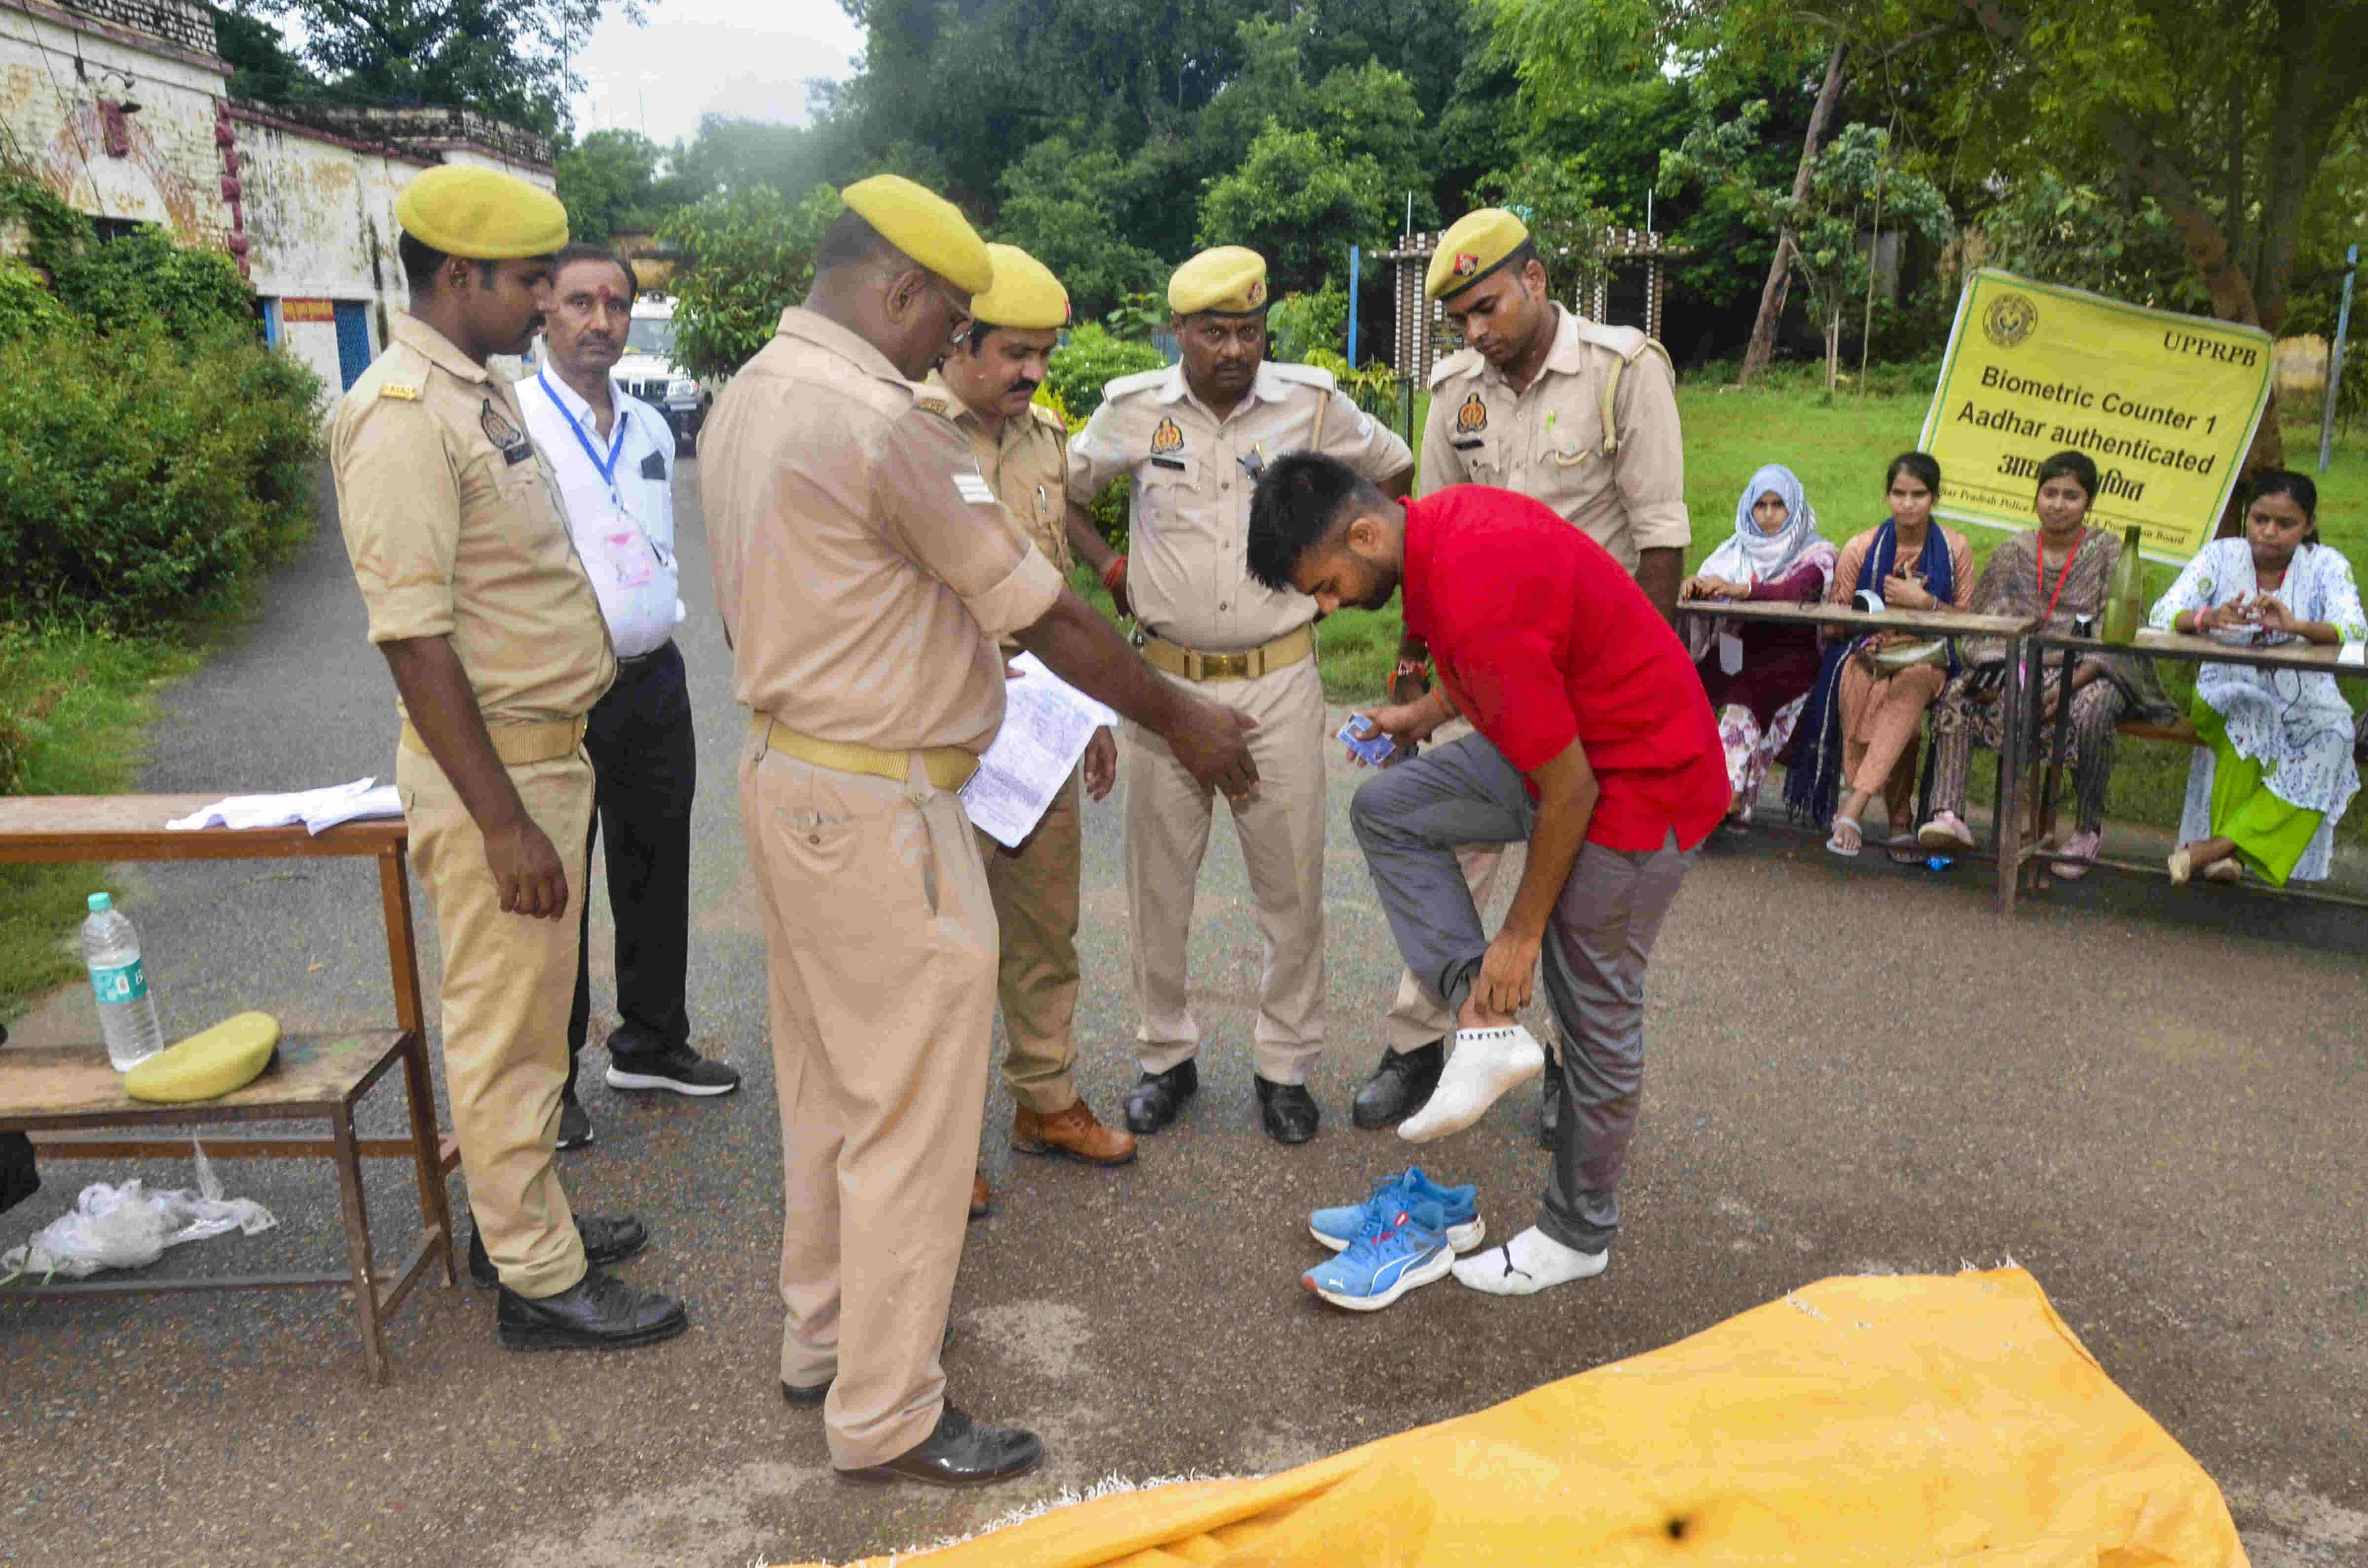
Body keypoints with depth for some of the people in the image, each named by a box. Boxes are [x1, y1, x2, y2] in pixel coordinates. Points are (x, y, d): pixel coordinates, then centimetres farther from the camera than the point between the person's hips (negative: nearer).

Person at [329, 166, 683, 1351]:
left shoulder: (483, 393, 12)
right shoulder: (401, 415, -18)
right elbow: (415, 637, -23)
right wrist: (503, 821, -23)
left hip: (550, 749, 10)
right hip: (491, 765, -10)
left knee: (528, 1013, 20)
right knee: (506, 1028, 2)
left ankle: (523, 1215, 36)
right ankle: (540, 1281, 16)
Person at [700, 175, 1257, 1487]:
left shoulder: (748, 396, 9)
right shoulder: (884, 423, -21)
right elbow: (1043, 615, -16)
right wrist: (1181, 720, -4)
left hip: (786, 772, 10)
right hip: (877, 805, -10)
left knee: (830, 1083, 21)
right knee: (913, 1113, 2)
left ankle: (823, 1338, 37)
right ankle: (886, 1417, 17)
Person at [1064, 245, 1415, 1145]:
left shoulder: (1312, 404, -1)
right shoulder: (1133, 410, 0)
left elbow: (1394, 470, 16)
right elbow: (1060, 488, 17)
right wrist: (1108, 569, 6)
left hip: (1279, 681, 0)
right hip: (1166, 680, 1)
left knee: (1292, 883, 4)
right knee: (1159, 879, 8)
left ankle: (1285, 1065, 19)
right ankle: (1166, 1055, 25)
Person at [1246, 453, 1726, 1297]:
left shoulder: (1476, 605, -33)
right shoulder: (1446, 517, -4)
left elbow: (1570, 792, -26)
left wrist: (1522, 931, -13)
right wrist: (1427, 713, 21)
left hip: (1640, 785, -10)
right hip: (1573, 741, 10)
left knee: (1594, 1015, 4)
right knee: (1387, 809, 6)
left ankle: (1578, 1233, 24)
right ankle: (1486, 1022, 3)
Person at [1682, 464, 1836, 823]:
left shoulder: (1817, 553, 5)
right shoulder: (1737, 550, 19)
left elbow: (1796, 590, -16)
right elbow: (1707, 584, 5)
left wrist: (1739, 589, -32)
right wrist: (1693, 586, -21)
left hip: (1789, 655, -4)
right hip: (1738, 651, 4)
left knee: (1746, 691, -34)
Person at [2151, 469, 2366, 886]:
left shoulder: (2326, 566, -3)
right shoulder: (2221, 556, -3)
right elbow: (2162, 616, -16)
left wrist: (2295, 625, -40)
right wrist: (2208, 619, -38)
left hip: (2305, 704, 1)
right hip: (2228, 691, 0)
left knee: (2331, 740, -28)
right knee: (2242, 715, -33)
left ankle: (2216, 846, -30)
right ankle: (2228, 853, -29)